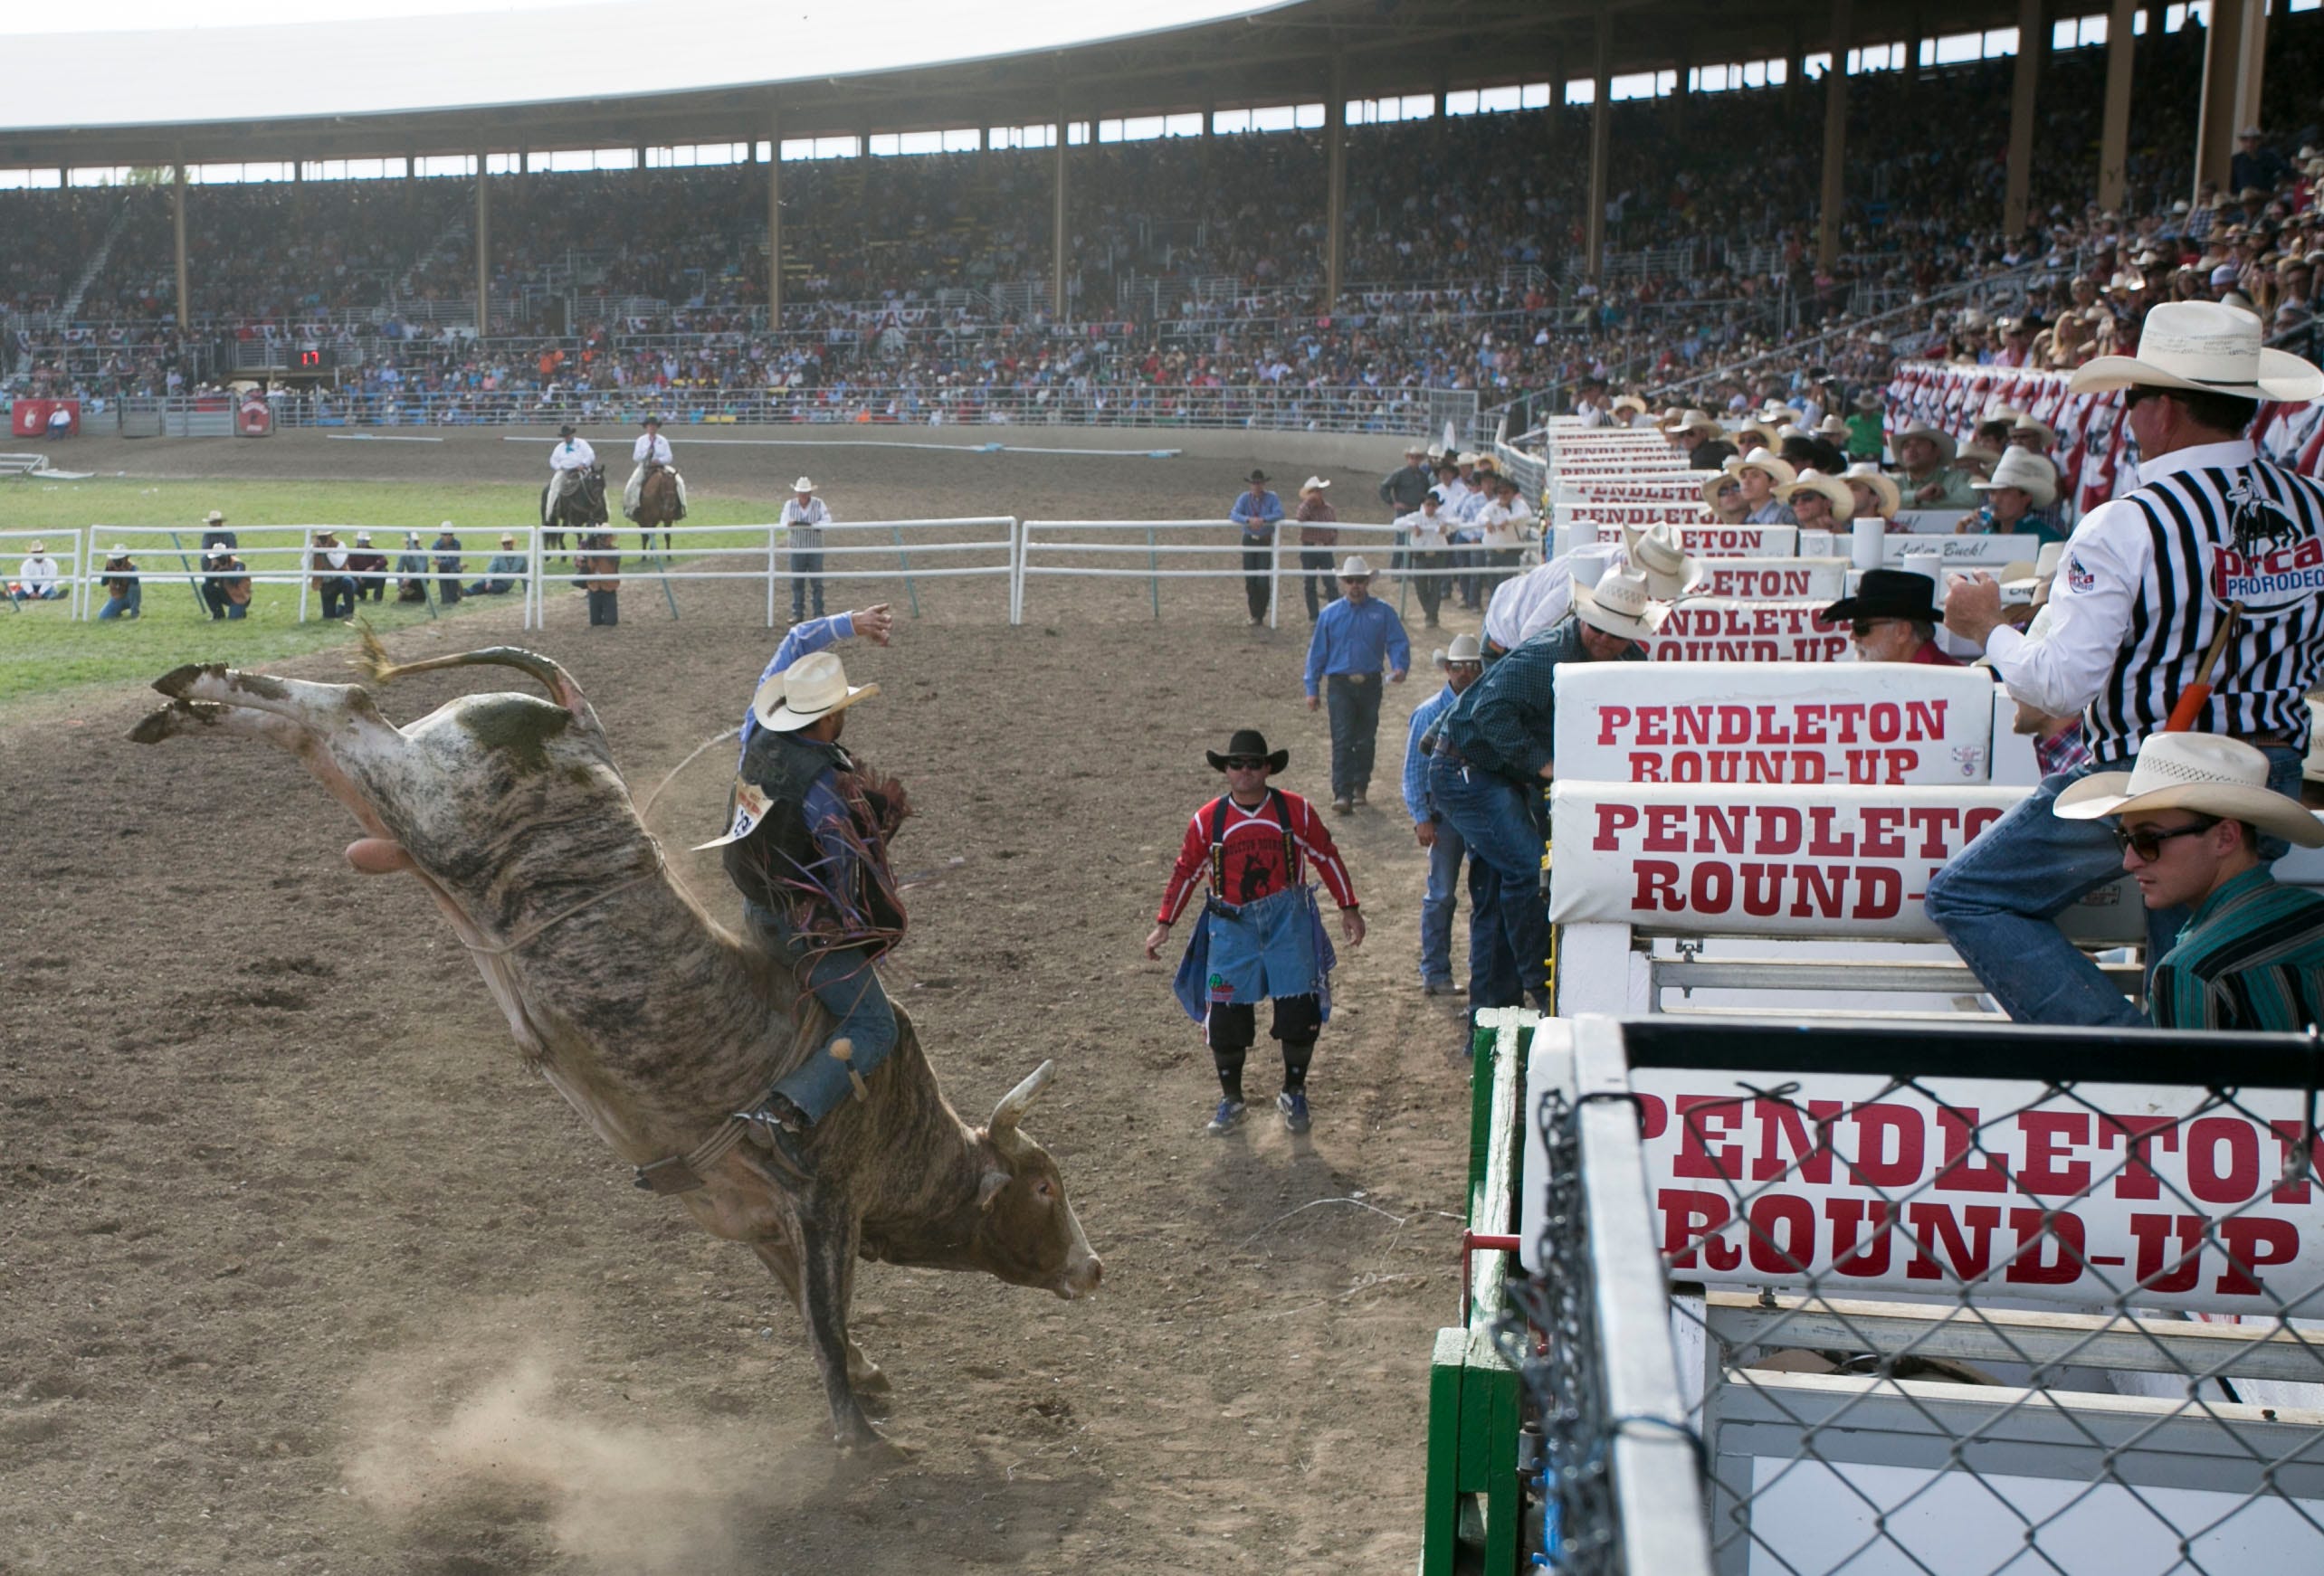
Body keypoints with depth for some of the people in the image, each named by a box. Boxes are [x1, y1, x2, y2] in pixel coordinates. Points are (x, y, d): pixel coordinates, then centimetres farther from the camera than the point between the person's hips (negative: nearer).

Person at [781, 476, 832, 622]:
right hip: (797, 549, 1)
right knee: (797, 582, 5)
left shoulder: (819, 504, -3)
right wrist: (790, 524, -33)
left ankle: (819, 613, 9)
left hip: (815, 549, -1)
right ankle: (797, 613, 13)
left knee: (817, 583, 3)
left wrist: (810, 525, -29)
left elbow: (827, 522, -13)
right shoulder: (789, 504, 0)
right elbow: (783, 524, -8)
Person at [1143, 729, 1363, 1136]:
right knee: (1225, 1015, -1)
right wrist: (1164, 924, 7)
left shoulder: (1296, 811, -2)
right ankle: (1230, 1100, 20)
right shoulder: (1207, 820, -1)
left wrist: (1349, 908, 10)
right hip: (1231, 925, 0)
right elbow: (1186, 872, 8)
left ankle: (1294, 1095, 21)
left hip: (1288, 922, 0)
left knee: (1299, 1012, -3)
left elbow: (1327, 857, 8)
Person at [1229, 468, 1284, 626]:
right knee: (1250, 579, 3)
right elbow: (1234, 514, -16)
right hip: (1249, 540, 2)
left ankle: (1261, 614, 9)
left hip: (1266, 542, -2)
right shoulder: (1244, 498, -3)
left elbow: (1279, 514, -21)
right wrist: (1249, 520, -33)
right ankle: (1254, 615, 15)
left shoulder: (1272, 498, -6)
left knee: (1263, 580, -8)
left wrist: (1263, 520, -36)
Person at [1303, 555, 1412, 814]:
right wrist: (1312, 689, 4)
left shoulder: (1383, 612, 1)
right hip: (1340, 684, -1)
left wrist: (1399, 667, -23)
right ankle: (1342, 793, -15)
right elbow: (1317, 652, 6)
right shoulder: (1330, 614, 3)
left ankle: (1360, 788, 25)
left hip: (1370, 684, 1)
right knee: (1342, 740, -11)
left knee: (1365, 739, 12)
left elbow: (1398, 643, -2)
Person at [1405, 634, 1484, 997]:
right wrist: (1421, 818, -7)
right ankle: (1435, 972, 9)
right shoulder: (1429, 713, 2)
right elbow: (1413, 772, 2)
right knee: (1441, 895, 1)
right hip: (1446, 815, -2)